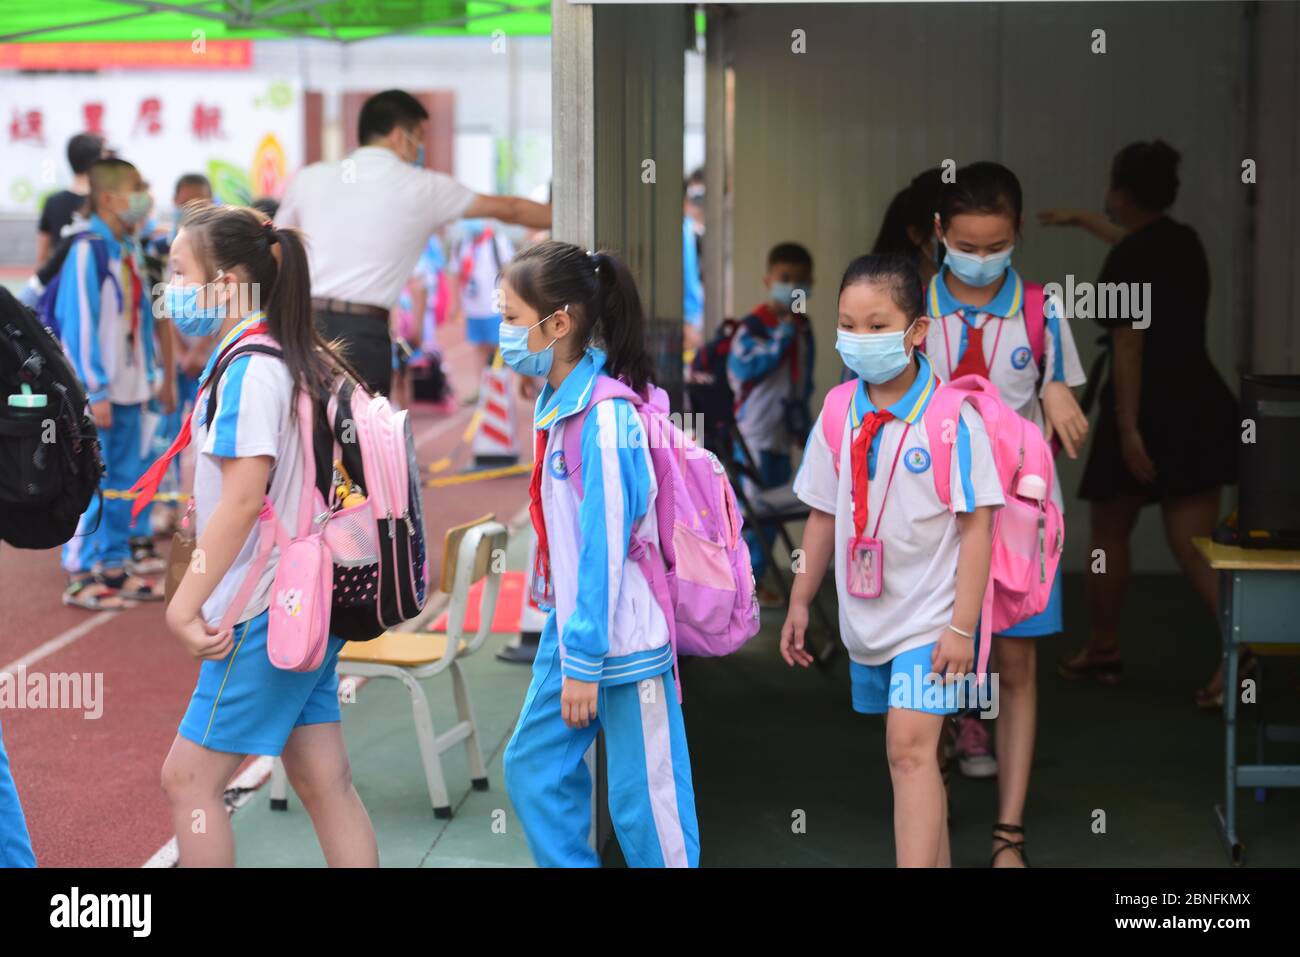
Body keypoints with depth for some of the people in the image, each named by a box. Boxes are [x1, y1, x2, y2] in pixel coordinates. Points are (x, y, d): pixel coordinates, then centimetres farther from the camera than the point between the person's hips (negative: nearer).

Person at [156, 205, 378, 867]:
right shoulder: (298, 359, 13)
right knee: (325, 784, 11)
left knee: (188, 779, -1)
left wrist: (185, 603, -20)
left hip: (267, 613, -10)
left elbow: (243, 495, -22)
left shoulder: (249, 368, -15)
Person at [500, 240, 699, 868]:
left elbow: (605, 546, -20)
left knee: (644, 799, 0)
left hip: (619, 636, -9)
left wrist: (585, 663, -18)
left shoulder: (603, 417, -20)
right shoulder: (555, 404, 7)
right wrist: (566, 640, 17)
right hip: (568, 622, 9)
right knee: (532, 768, 13)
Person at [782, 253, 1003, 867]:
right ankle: (937, 859, 30)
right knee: (912, 755, 16)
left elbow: (976, 527, -11)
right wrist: (800, 603, 13)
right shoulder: (837, 417, 2)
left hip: (930, 618, -5)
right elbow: (823, 516, 11)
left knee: (911, 747, -17)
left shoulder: (952, 419, -12)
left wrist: (962, 627, -15)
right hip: (864, 617, 5)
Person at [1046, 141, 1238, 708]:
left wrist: (1128, 428, -24)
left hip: (1149, 412, -7)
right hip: (1202, 408, 7)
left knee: (1109, 535, 14)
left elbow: (1129, 348, -21)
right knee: (1192, 545, 1)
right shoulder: (1184, 241, 11)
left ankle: (1102, 651, 29)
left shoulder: (1127, 263, -14)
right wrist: (1080, 221, 48)